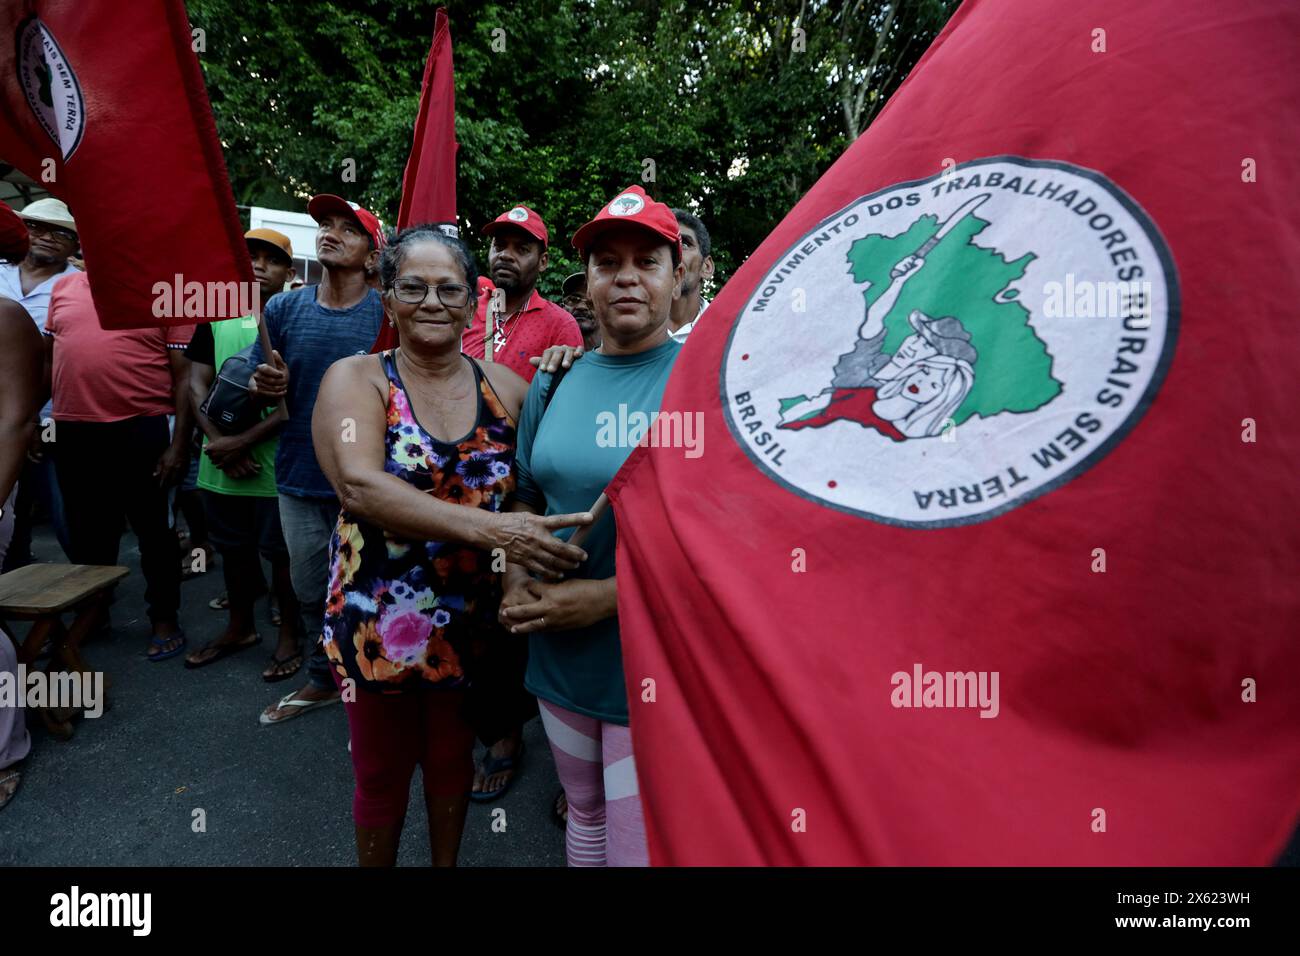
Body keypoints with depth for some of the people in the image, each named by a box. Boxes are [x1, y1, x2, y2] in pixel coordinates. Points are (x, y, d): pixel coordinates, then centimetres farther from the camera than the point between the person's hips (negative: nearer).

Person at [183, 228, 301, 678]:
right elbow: (198, 384, 6)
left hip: (275, 460, -5)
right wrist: (219, 442, -9)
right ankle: (240, 627, 35)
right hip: (220, 462, 5)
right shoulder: (216, 316, 10)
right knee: (233, 547, 17)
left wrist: (244, 441, -17)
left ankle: (289, 635, 21)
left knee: (280, 551, 4)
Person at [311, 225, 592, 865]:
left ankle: (446, 863, 48)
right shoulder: (355, 380, -8)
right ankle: (376, 863, 45)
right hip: (378, 618, -2)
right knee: (381, 776, 18)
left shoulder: (503, 386, 0)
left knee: (452, 760, 22)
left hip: (472, 618, 2)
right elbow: (359, 484, -27)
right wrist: (491, 529, -36)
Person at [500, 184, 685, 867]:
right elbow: (527, 496, 14)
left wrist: (607, 598, -21)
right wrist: (517, 584, -4)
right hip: (560, 653, 5)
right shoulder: (555, 383, 5)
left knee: (641, 847, 10)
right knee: (584, 813, 25)